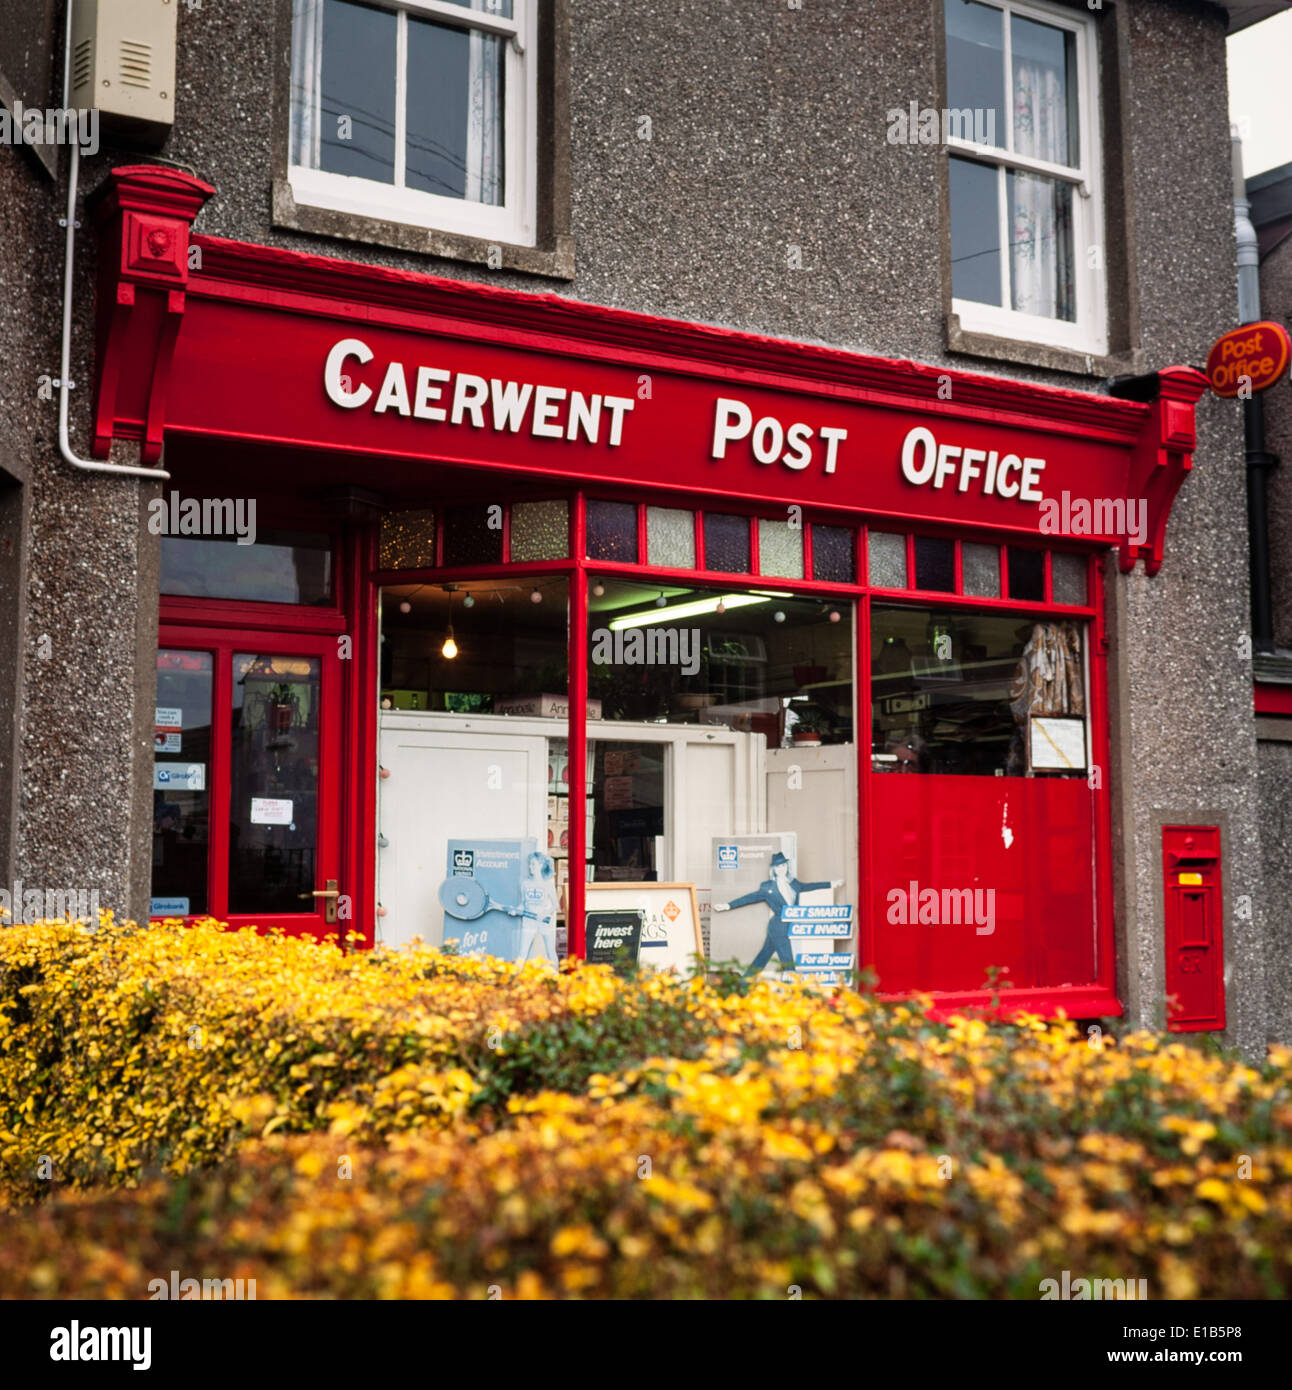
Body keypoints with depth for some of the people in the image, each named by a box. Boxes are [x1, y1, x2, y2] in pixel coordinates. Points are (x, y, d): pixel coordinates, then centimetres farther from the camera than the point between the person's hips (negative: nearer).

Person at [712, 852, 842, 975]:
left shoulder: (793, 883, 10)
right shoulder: (768, 887, -5)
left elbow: (807, 887, 24)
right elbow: (751, 897, 0)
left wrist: (830, 884, 29)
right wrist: (728, 905, -4)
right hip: (778, 927, -5)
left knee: (764, 955, 12)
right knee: (787, 959, -7)